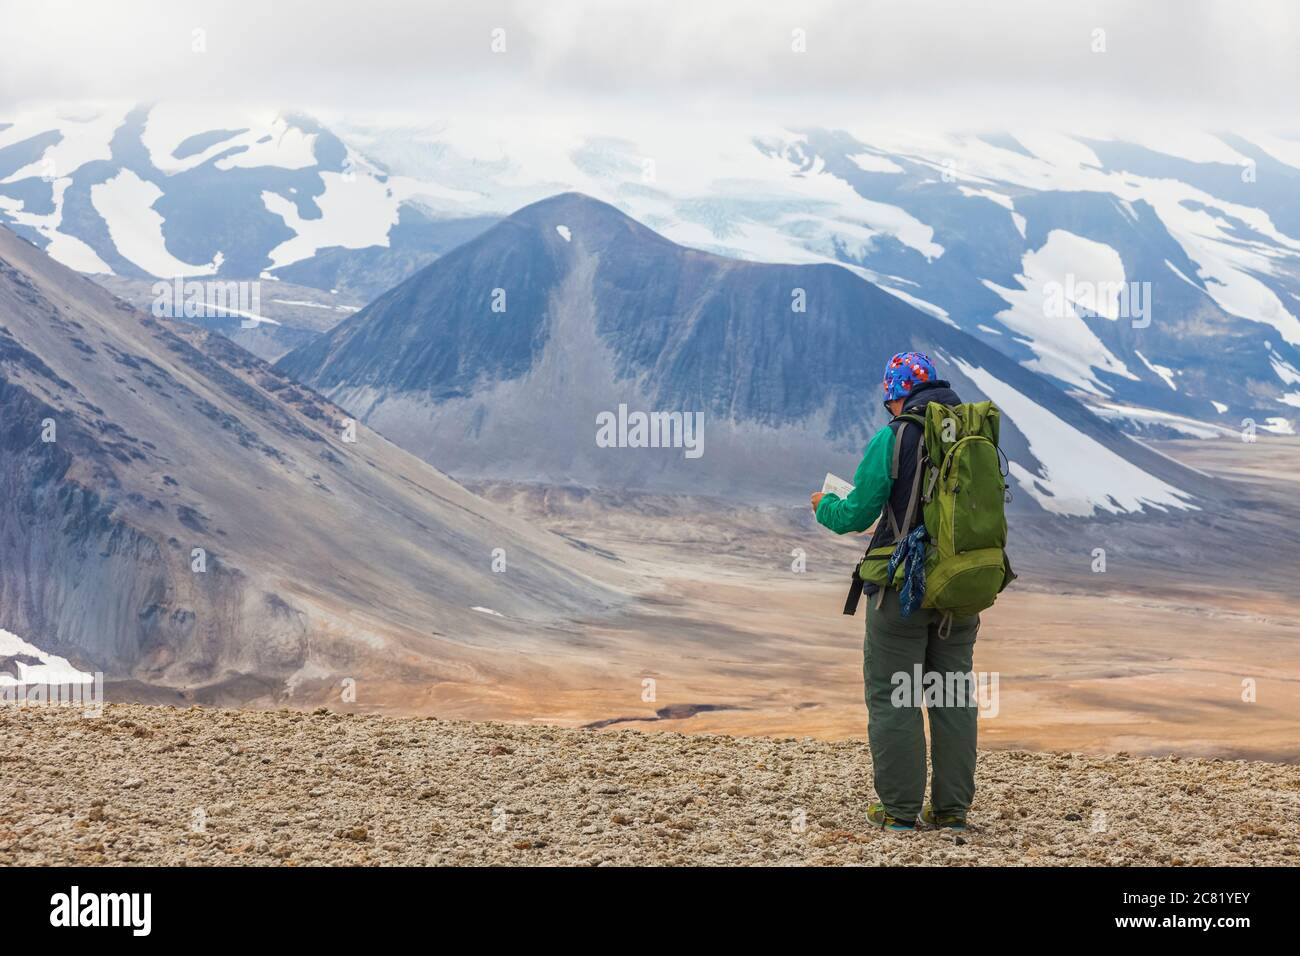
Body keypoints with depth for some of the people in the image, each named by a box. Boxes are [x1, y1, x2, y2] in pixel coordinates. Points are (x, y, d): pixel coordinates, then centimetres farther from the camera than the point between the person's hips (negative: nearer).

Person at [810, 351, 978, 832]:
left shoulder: (892, 439, -11)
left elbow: (855, 515, -9)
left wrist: (824, 505, 14)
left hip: (904, 588, -5)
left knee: (892, 695, 3)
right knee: (953, 695, 12)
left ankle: (900, 808, 4)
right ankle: (952, 806, 13)